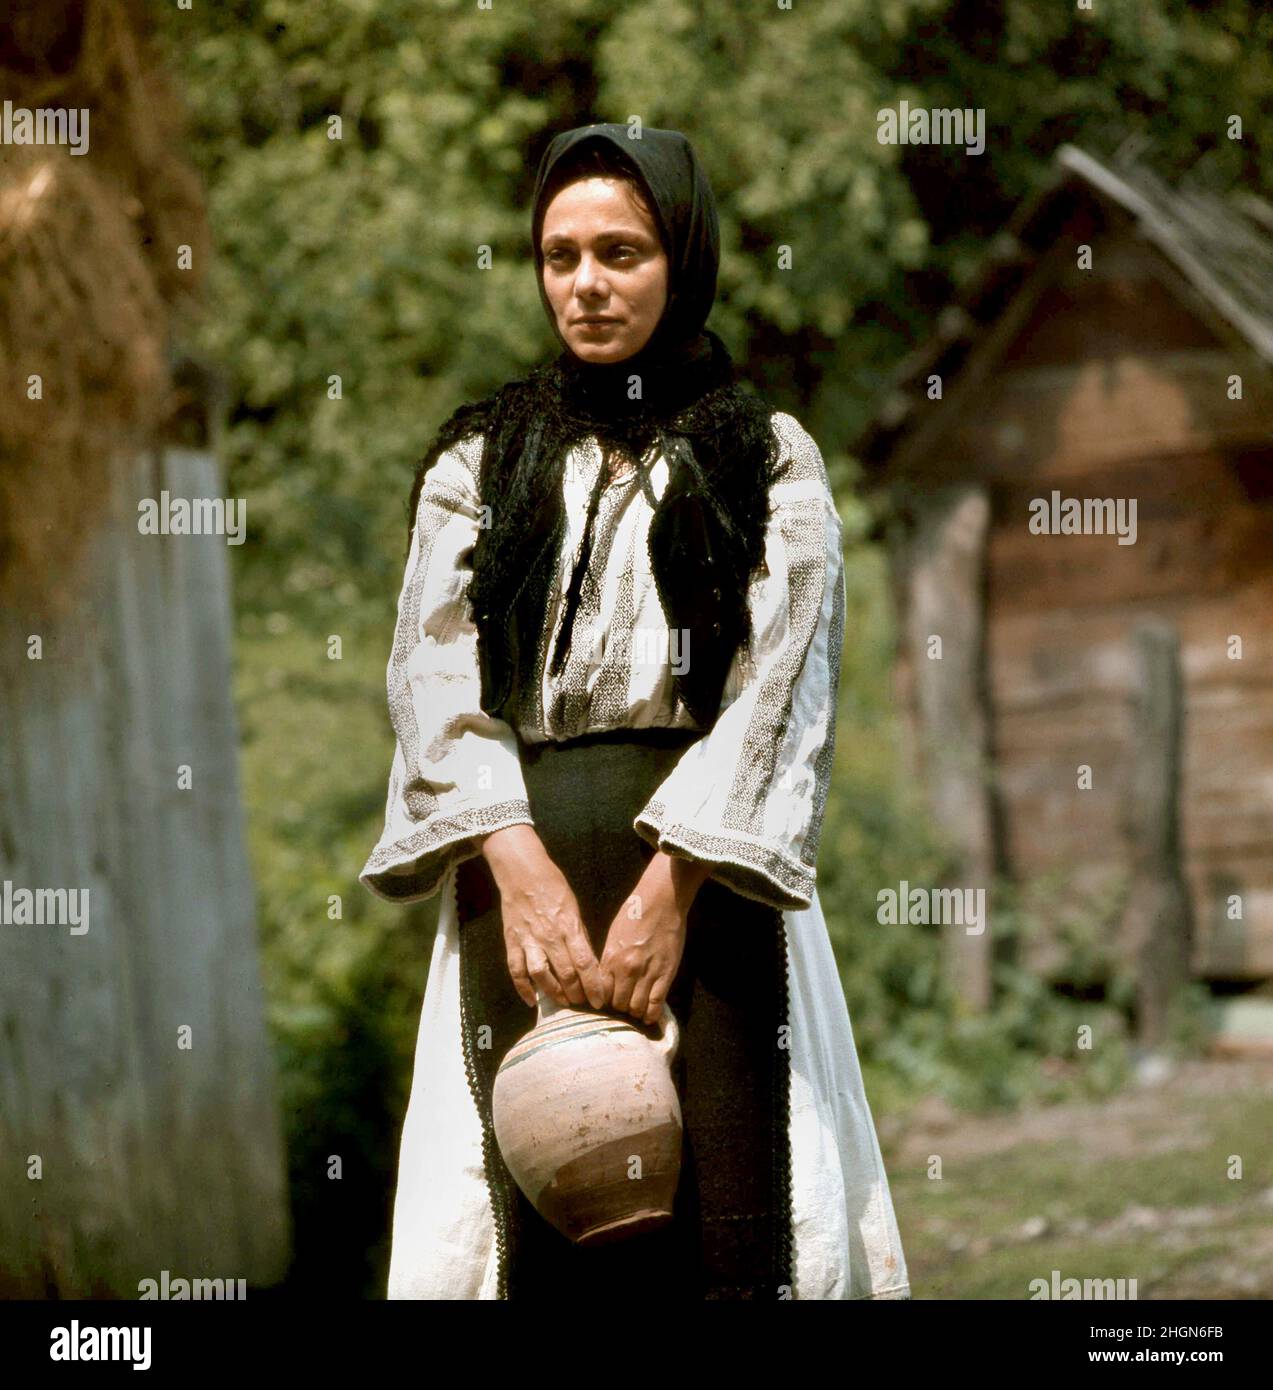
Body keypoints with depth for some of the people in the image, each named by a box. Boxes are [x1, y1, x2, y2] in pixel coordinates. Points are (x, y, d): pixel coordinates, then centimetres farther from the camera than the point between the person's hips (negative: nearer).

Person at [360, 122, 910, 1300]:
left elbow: (781, 688, -2)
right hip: (519, 858, 1)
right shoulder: (479, 462, 16)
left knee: (724, 1219, -10)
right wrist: (522, 867, -15)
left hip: (709, 860, -1)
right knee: (541, 1216, -6)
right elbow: (439, 675, 3)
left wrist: (670, 887, -16)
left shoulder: (769, 459, 10)